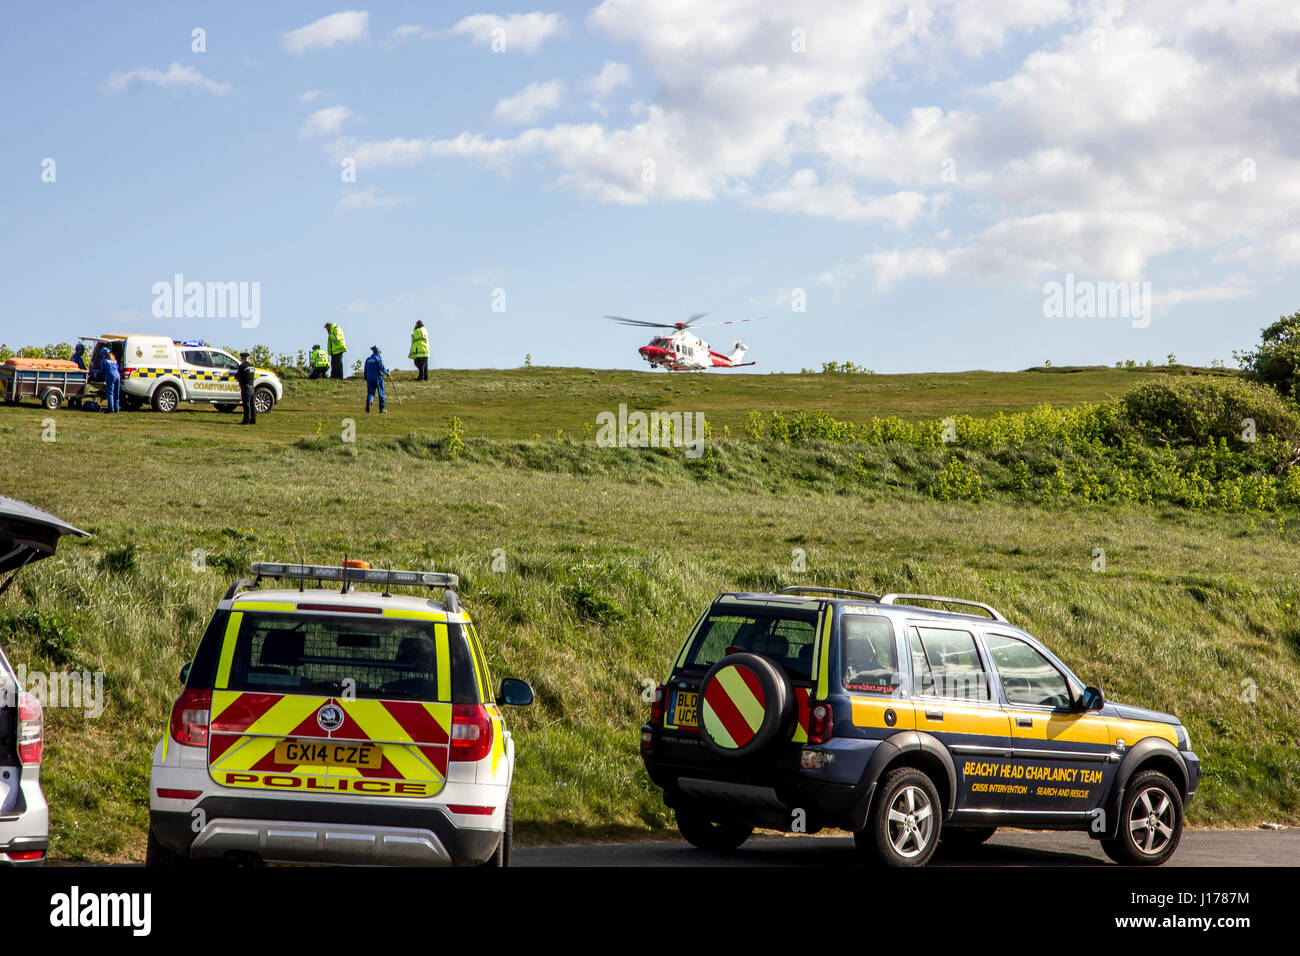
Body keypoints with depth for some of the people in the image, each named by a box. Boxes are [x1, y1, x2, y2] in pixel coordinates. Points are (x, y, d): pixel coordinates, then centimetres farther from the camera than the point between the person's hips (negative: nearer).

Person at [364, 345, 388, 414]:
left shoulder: (368, 360, 11)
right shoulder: (378, 359, -6)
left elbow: (365, 371, 14)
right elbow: (382, 368, -11)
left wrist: (366, 379, 21)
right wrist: (387, 373, 6)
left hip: (370, 379, 4)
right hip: (378, 378, -4)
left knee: (370, 392, 1)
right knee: (381, 393, 8)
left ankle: (368, 401, -33)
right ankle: (382, 409, 12)